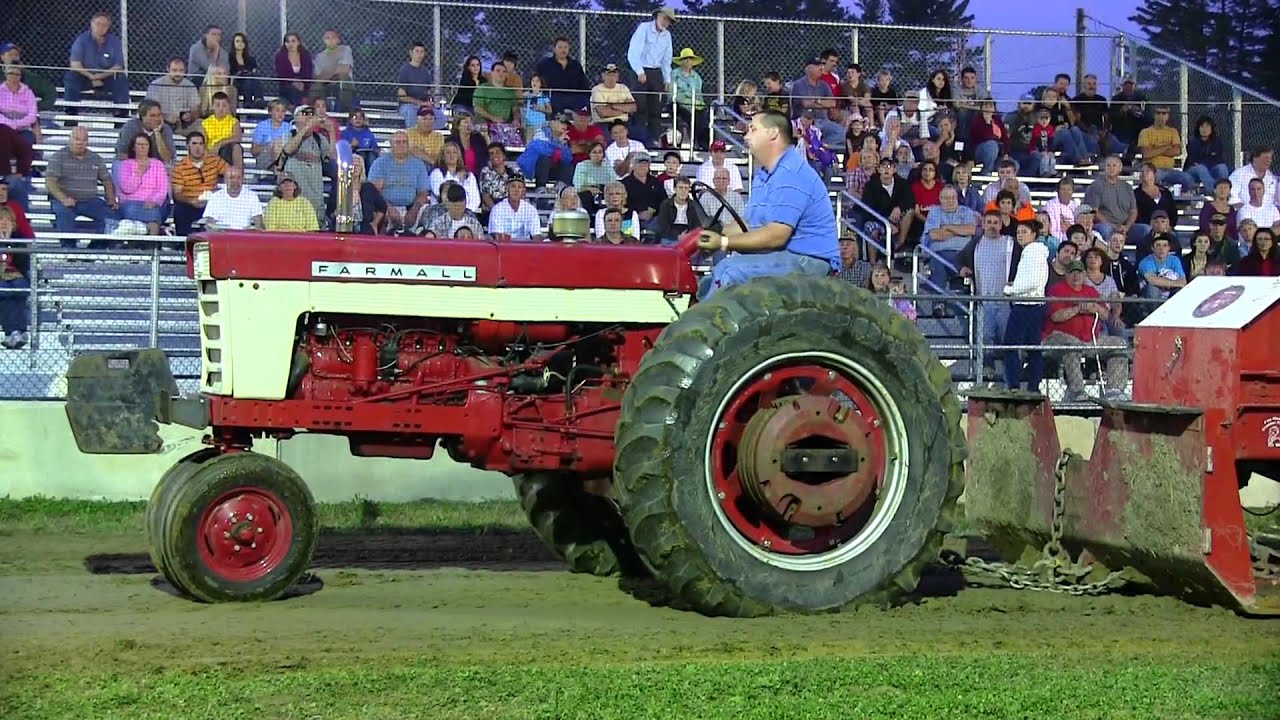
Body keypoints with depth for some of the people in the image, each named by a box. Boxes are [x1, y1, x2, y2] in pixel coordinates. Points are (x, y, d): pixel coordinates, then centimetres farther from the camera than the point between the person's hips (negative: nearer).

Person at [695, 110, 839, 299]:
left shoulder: (792, 175, -16)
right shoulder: (764, 175, 20)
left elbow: (776, 236, -23)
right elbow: (749, 225, 18)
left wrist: (724, 242, -22)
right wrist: (714, 233, 0)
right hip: (782, 256, 11)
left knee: (730, 271, -26)